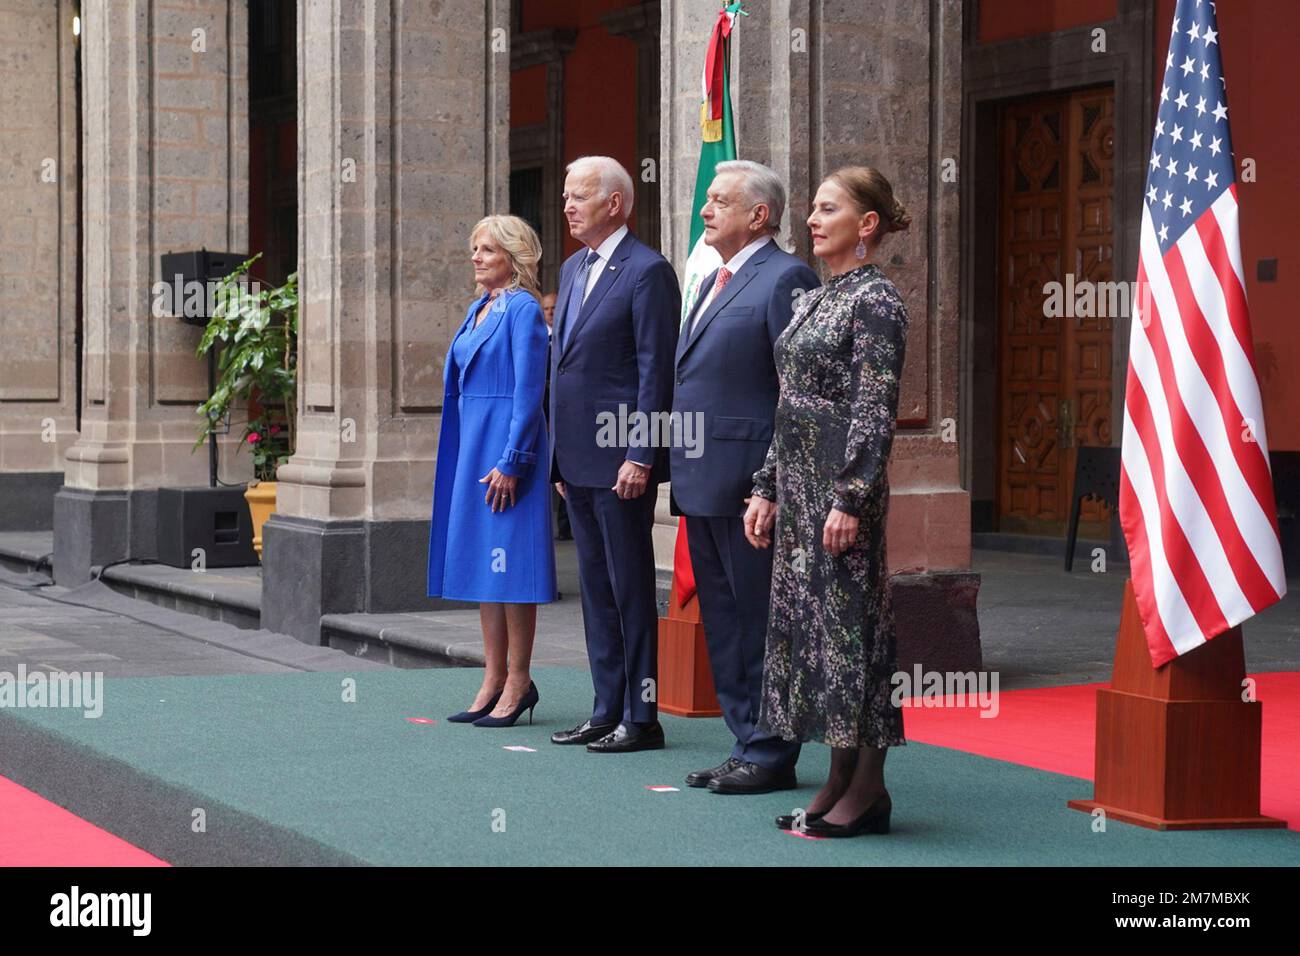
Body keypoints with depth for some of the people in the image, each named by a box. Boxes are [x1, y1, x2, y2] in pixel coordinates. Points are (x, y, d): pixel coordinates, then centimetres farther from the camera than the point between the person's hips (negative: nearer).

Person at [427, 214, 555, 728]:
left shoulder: (523, 309, -10)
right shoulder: (479, 309, 16)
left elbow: (529, 392, -15)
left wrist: (511, 461, -19)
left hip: (507, 444, -9)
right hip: (473, 445, 9)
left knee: (508, 560, -6)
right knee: (482, 560, 10)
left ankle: (518, 682, 0)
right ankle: (494, 680, 15)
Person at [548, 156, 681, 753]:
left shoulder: (647, 271, -11)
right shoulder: (572, 269, 16)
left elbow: (656, 371, -14)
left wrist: (640, 457, -19)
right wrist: (559, 455, 18)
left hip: (620, 462, -9)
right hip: (577, 460, 9)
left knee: (631, 590, -3)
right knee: (596, 589, 13)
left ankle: (641, 716, 3)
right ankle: (608, 709, 19)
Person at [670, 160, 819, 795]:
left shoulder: (784, 278, -10)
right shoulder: (714, 284, 20)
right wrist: (682, 472, 18)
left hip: (748, 485, -10)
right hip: (703, 483, 10)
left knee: (759, 622, -3)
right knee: (723, 623, 13)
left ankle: (770, 756, 4)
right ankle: (749, 745, 21)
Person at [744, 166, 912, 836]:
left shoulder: (876, 301, -10)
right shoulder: (813, 301, 16)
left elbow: (876, 412, -16)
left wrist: (851, 499, -20)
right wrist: (767, 488, 15)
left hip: (841, 482, -9)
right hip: (798, 479, 9)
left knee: (848, 619, -5)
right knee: (804, 618, 9)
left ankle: (868, 788, 2)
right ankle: (841, 780, 16)